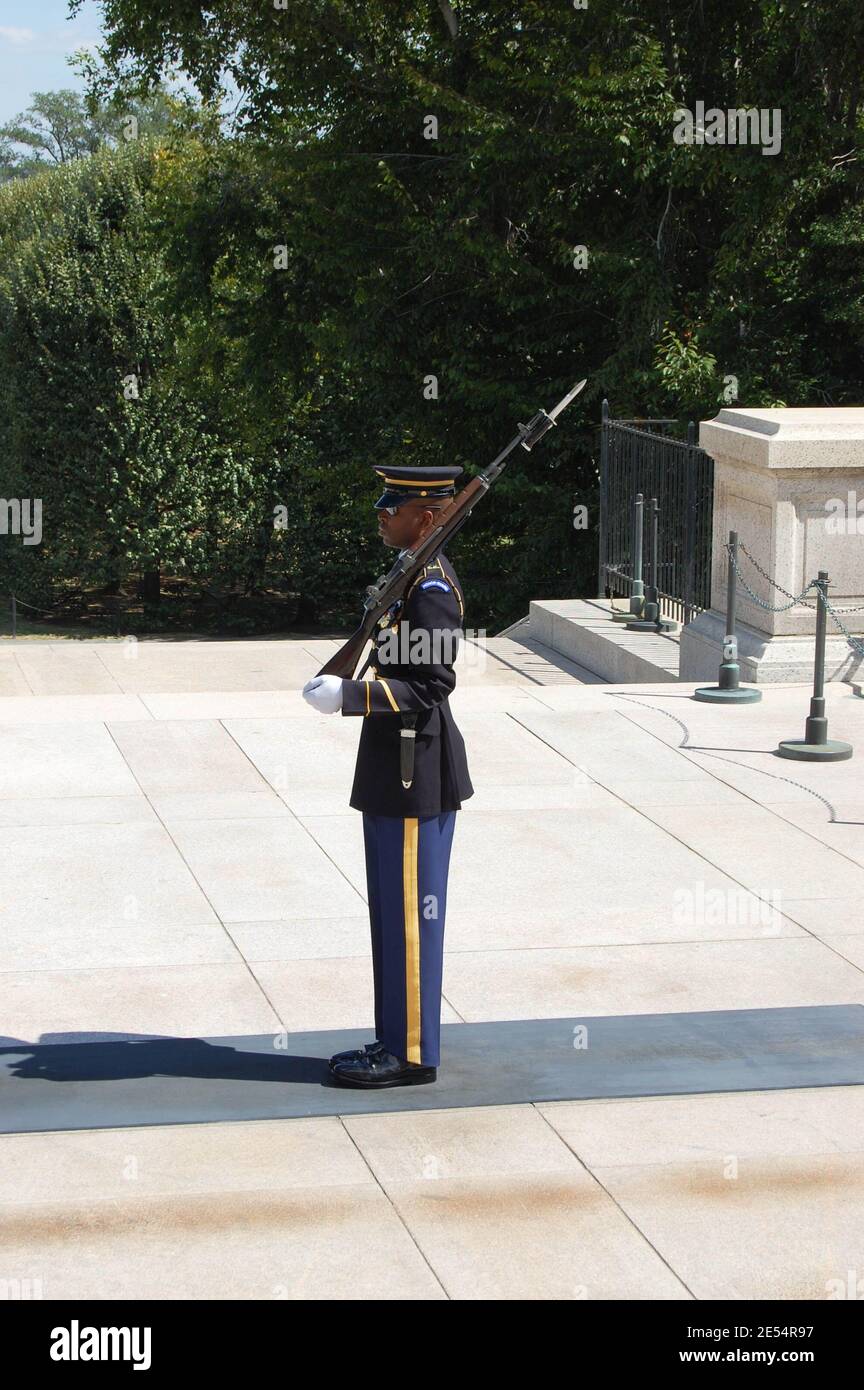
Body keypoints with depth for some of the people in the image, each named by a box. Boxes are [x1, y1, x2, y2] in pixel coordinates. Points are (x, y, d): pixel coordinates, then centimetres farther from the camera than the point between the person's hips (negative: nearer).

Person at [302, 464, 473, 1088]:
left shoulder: (430, 590, -18)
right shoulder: (420, 575, 12)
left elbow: (430, 688, -22)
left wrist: (348, 696, -24)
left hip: (413, 778, -10)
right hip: (399, 775, 10)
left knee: (408, 911, -2)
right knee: (396, 910, 15)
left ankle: (411, 1054, 6)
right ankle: (398, 1039, 24)